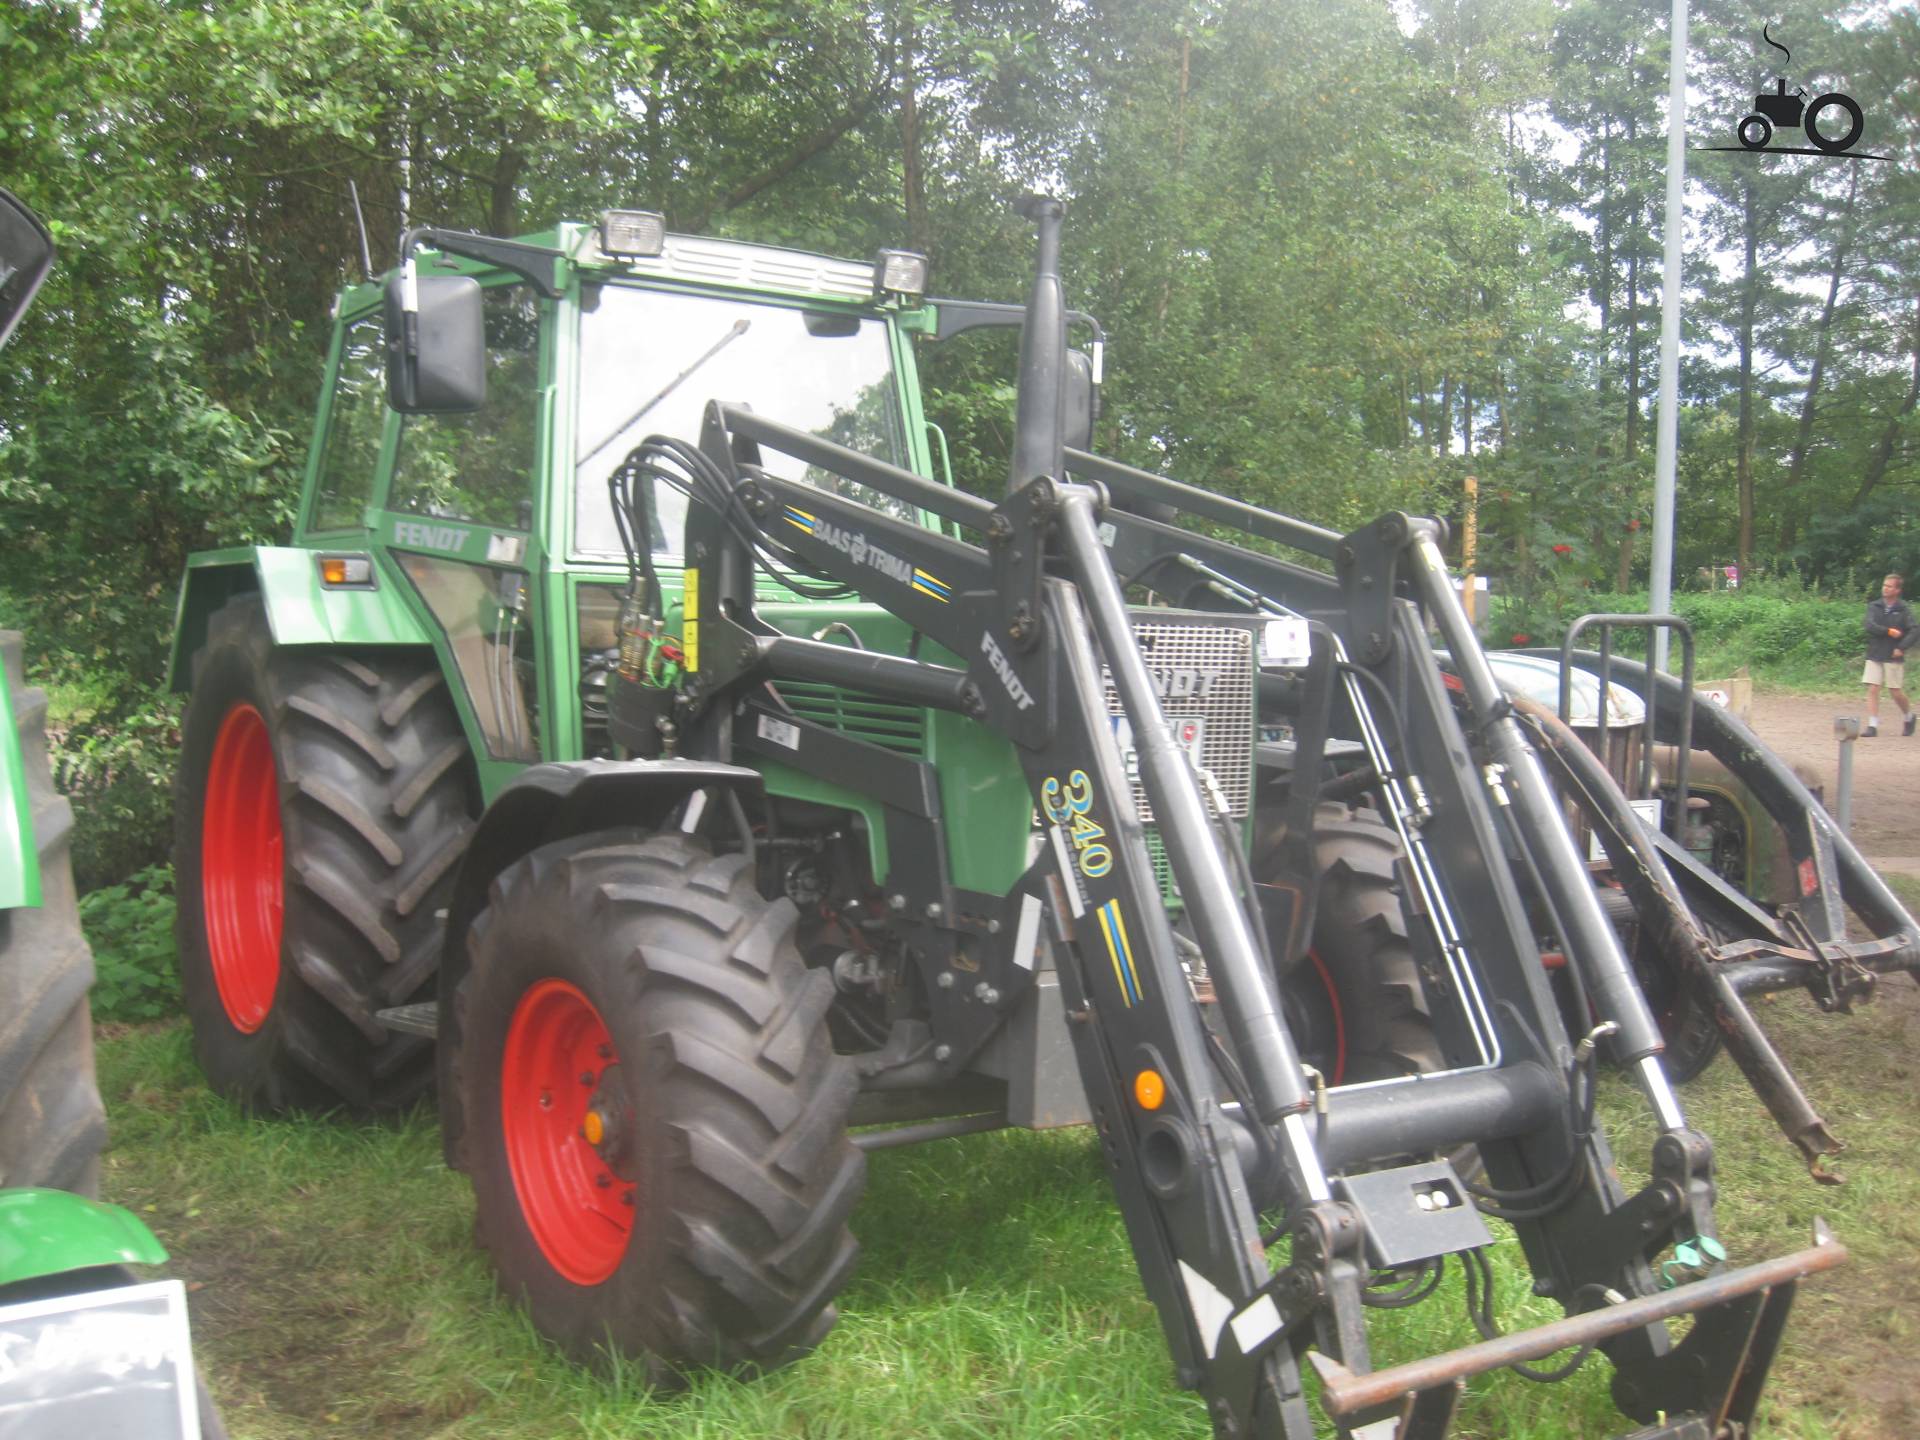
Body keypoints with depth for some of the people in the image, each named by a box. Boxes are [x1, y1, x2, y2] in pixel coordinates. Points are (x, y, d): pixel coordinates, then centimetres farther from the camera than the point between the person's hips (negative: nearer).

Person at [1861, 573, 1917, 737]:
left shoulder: (1903, 610, -2)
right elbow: (1869, 626, -9)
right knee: (1872, 689, -6)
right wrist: (1890, 632, -14)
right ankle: (1873, 726, -4)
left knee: (1895, 691, 2)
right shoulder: (1874, 606, 4)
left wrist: (1902, 648, -19)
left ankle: (1909, 717, 28)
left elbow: (1913, 631, -8)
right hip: (1874, 655, 2)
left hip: (1893, 657, -2)